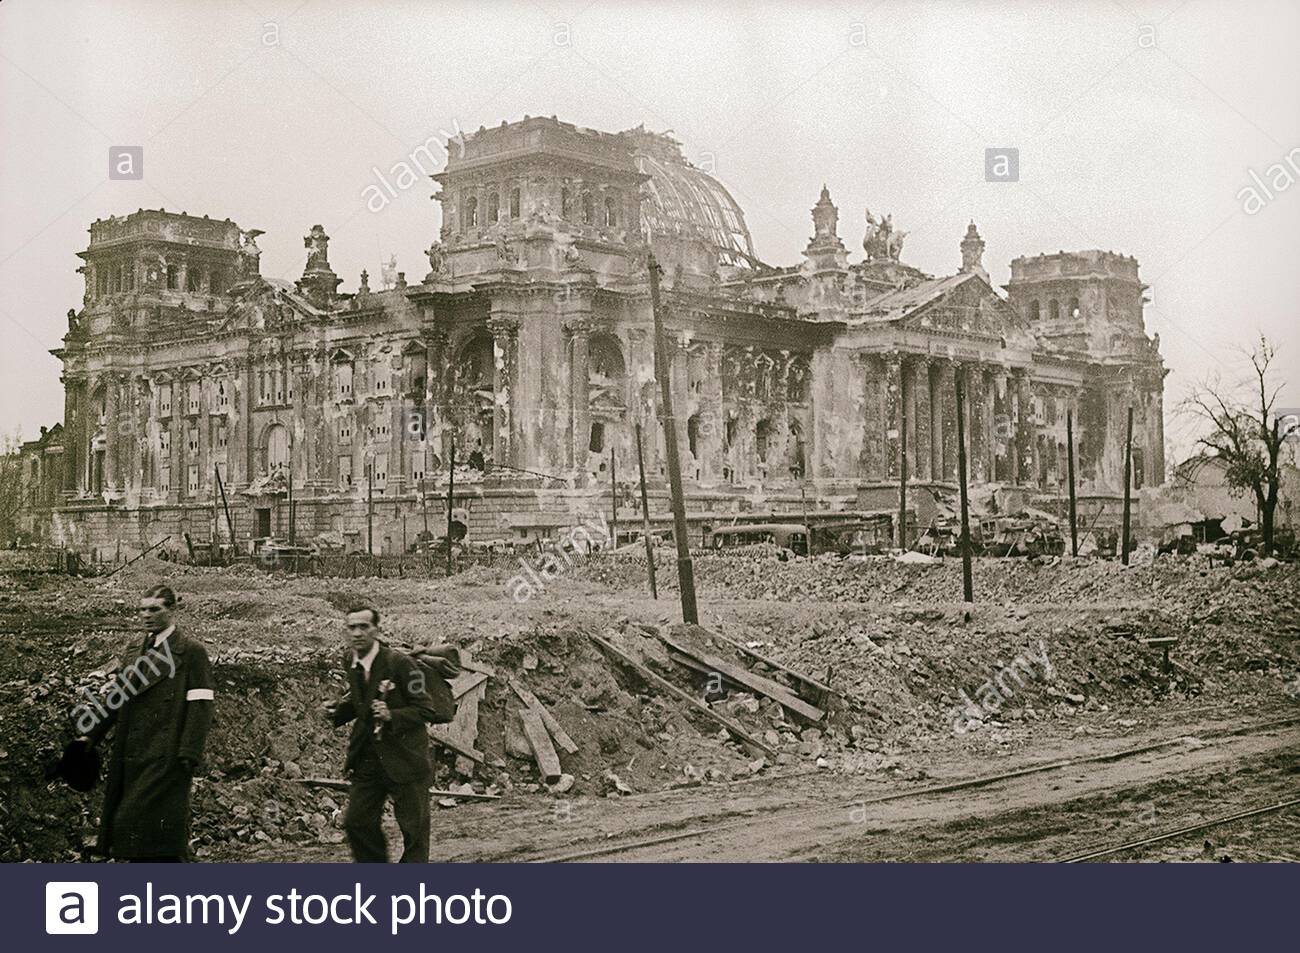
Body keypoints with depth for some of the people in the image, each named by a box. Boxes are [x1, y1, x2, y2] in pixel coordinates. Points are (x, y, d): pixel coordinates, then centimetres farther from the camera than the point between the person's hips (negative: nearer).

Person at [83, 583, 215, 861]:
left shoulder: (190, 651, -7)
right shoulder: (143, 652, 16)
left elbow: (200, 704, -13)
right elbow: (118, 698, 21)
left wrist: (189, 754, -20)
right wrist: (92, 735, 16)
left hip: (167, 755, -8)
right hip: (136, 754, 8)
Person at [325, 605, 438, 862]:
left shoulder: (399, 664, -16)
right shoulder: (352, 663, 4)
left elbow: (426, 711, -14)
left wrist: (392, 716, -29)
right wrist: (338, 711, 2)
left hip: (404, 758, -6)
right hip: (366, 759, 6)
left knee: (414, 827, 4)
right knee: (356, 822, 6)